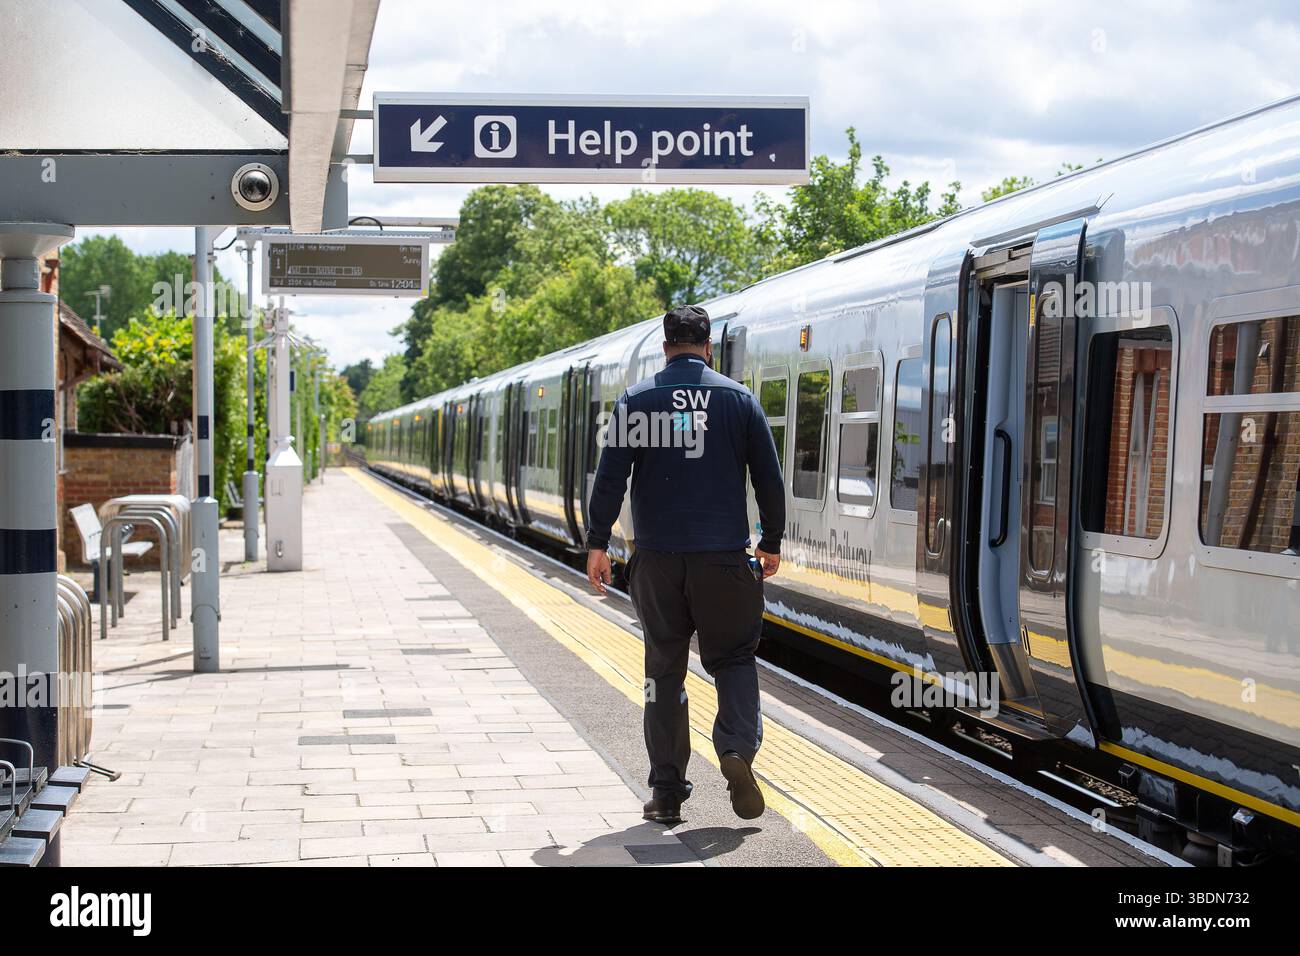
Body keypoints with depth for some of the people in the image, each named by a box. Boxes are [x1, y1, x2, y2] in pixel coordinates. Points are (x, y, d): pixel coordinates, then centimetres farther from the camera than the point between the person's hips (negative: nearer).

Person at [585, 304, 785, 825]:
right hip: (723, 556, -1)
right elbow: (769, 477, 3)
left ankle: (666, 791, 9)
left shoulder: (636, 400, 2)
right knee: (734, 657, 12)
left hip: (657, 557, 1)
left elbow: (610, 477, -3)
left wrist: (597, 544, 2)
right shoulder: (738, 398, 2)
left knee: (664, 668, 9)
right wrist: (771, 542, 14)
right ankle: (737, 748, -14)